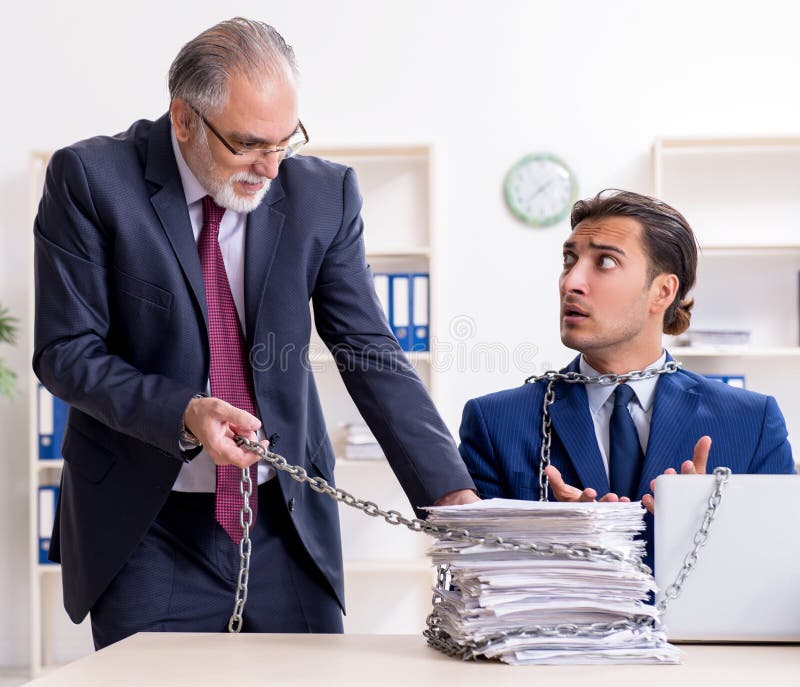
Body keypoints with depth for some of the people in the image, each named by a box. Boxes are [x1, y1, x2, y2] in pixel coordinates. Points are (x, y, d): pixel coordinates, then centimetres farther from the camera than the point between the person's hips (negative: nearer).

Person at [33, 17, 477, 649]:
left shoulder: (324, 193, -3)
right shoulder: (91, 179, -9)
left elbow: (371, 354, -3)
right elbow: (65, 352, -8)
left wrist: (452, 494, -13)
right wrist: (184, 414, -24)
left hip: (289, 525, 2)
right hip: (145, 529, -2)